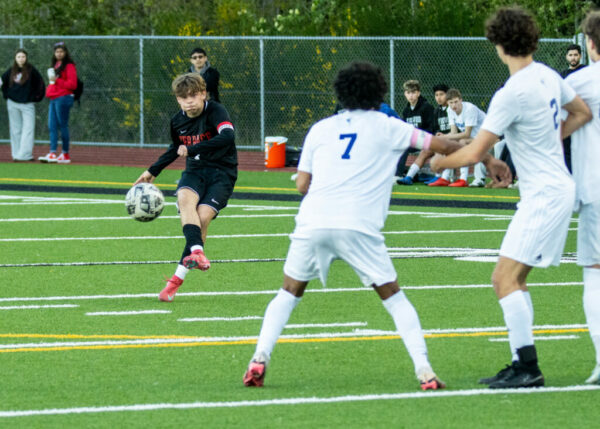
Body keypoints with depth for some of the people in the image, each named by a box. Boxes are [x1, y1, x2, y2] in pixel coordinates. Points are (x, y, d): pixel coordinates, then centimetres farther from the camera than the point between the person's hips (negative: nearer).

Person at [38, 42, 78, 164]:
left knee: (63, 126, -5)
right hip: (53, 99, 9)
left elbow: (72, 84, -13)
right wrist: (49, 90, 12)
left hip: (63, 98, -9)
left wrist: (56, 81, -16)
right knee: (52, 126, 2)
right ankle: (52, 153, -2)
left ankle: (66, 154, 1)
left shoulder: (69, 66, -7)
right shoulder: (55, 65, 21)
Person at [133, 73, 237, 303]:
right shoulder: (178, 121, 6)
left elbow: (228, 136, -32)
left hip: (222, 172, -4)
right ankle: (197, 252, -47)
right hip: (194, 171, 4)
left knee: (202, 217, -20)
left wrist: (193, 149, -33)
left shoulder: (215, 111, -13)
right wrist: (153, 171, 25)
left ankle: (178, 278, -11)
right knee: (185, 198, -31)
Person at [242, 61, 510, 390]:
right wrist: (488, 160, 31)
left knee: (289, 293, 19)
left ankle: (260, 359, 2)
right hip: (359, 227, -2)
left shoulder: (321, 128, 19)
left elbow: (302, 184, 17)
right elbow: (442, 145, 19)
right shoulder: (386, 127, 13)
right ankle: (424, 370, 0)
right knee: (394, 298, 11)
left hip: (313, 220, 2)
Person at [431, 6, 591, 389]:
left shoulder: (512, 94, -21)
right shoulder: (548, 76, 6)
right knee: (512, 280, 12)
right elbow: (582, 113, 23)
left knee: (506, 278, -12)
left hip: (545, 195, -10)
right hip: (557, 188, 10)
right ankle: (523, 366, 12)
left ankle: (528, 368, -14)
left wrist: (438, 163, -1)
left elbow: (475, 153, -18)